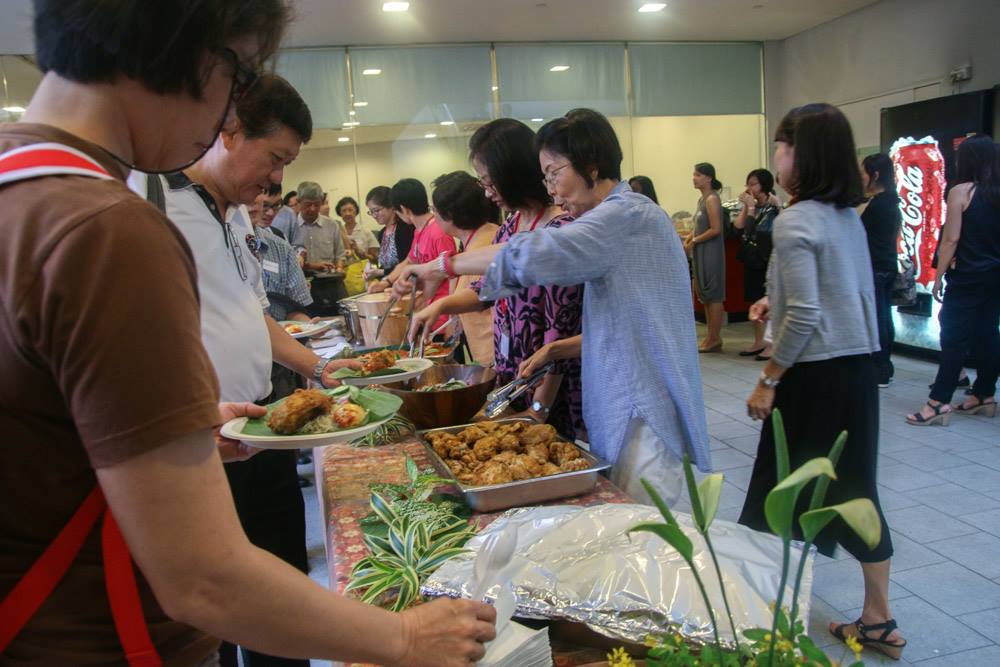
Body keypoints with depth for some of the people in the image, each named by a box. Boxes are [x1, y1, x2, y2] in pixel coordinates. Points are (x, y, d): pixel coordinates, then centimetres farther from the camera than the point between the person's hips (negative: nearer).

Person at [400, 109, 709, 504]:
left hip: (644, 418, -9)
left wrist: (447, 265, -16)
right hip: (623, 412, 9)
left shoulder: (628, 213, -14)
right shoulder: (619, 218, 17)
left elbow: (535, 255, -27)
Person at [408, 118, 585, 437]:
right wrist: (441, 305, 0)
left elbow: (560, 330, -20)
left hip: (553, 388, -7)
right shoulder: (510, 225, 5)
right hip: (509, 379, 8)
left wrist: (540, 408, -17)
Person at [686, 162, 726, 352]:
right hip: (701, 252, 9)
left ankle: (714, 339, 2)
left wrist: (694, 241, -12)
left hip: (711, 251, -9)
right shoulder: (702, 199, 14)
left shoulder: (712, 199, -13)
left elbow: (716, 229, -19)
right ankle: (712, 337, 18)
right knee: (705, 296, 12)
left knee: (714, 295, -3)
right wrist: (690, 237, 3)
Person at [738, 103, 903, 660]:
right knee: (854, 491, 15)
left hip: (816, 377, -8)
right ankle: (878, 620, 25)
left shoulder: (796, 221, -16)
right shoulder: (849, 216, 10)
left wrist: (768, 381, -13)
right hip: (858, 369, 8)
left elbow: (804, 317, -20)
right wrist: (780, 302, 17)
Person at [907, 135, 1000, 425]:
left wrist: (939, 275, -6)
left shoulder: (961, 191, -9)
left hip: (967, 277, -6)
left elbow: (951, 240, -12)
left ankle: (939, 402, -11)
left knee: (954, 338, -8)